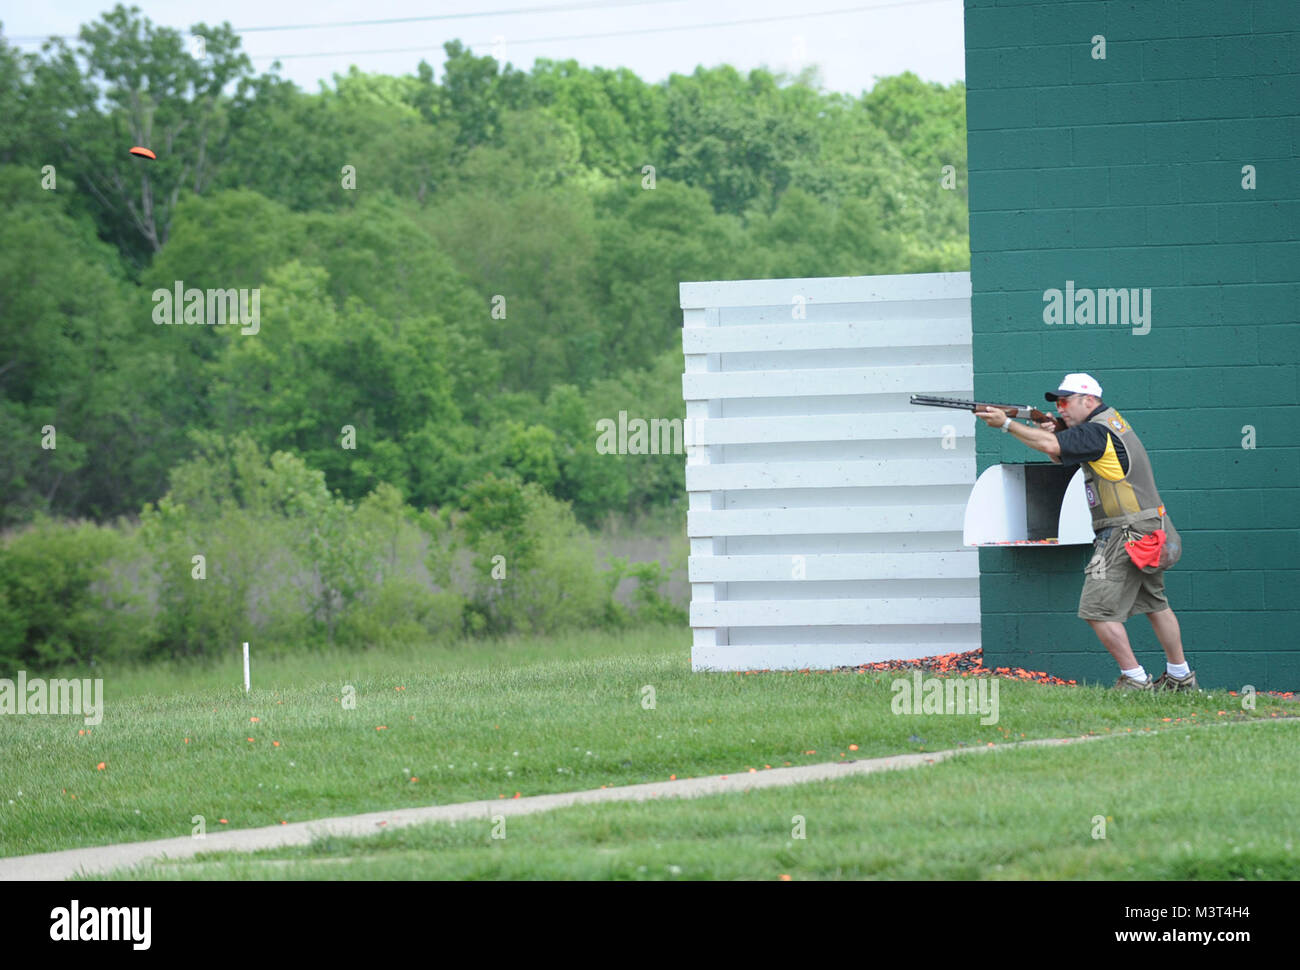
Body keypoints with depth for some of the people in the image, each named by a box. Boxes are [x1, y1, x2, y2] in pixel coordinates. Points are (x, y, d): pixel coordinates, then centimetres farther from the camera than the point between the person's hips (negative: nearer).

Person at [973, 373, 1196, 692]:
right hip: (1149, 532, 11)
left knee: (1099, 611, -9)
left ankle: (1134, 679, -8)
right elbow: (1062, 457, 17)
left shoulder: (1097, 433, -17)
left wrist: (1007, 423, -24)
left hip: (1125, 535, -11)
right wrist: (1050, 432, -3)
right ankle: (1180, 677, 29)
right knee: (1155, 605, 21)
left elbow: (1051, 447, -28)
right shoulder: (1111, 421, 14)